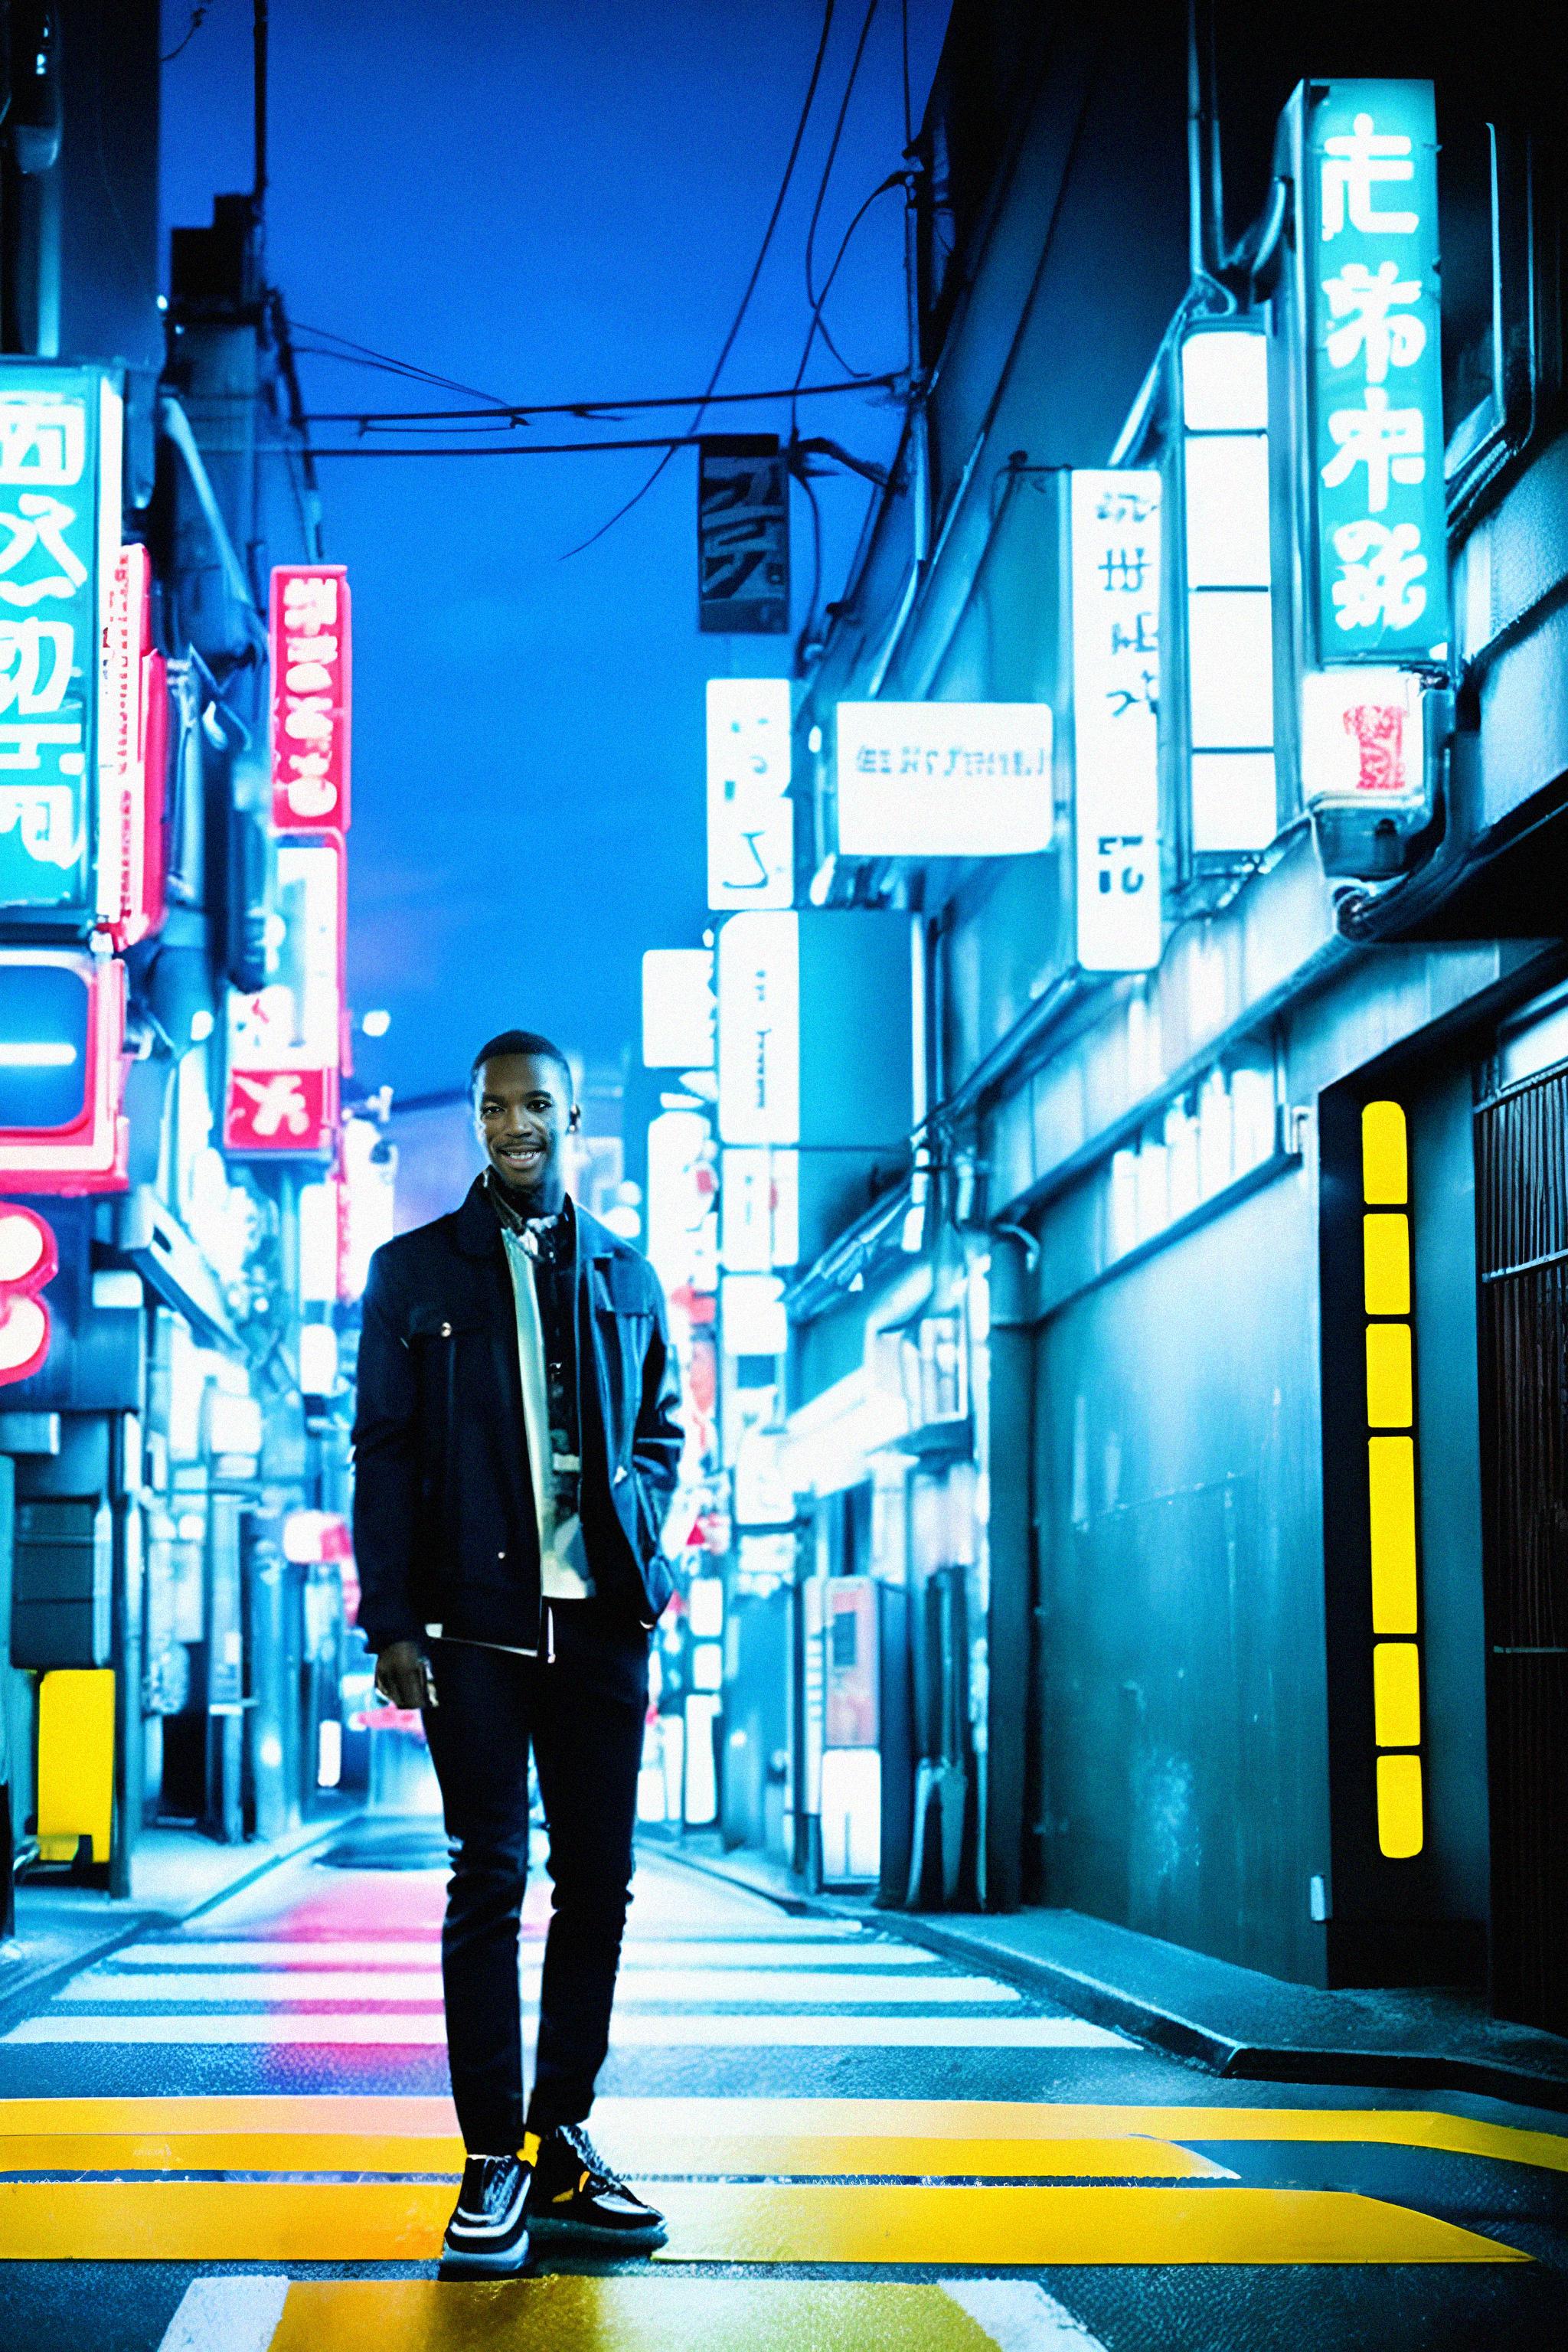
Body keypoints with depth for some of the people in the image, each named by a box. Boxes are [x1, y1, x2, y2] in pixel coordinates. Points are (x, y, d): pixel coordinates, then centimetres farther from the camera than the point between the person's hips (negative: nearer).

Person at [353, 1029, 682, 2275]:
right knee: (488, 1882, -3)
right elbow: (384, 1453, 3)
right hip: (477, 1618, -3)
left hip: (601, 1615, 3)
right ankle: (495, 2160, 3)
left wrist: (636, 1513, -1)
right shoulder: (415, 1271, 7)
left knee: (598, 1883, 4)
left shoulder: (626, 1274, 14)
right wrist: (391, 1619, -5)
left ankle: (564, 2145, 13)